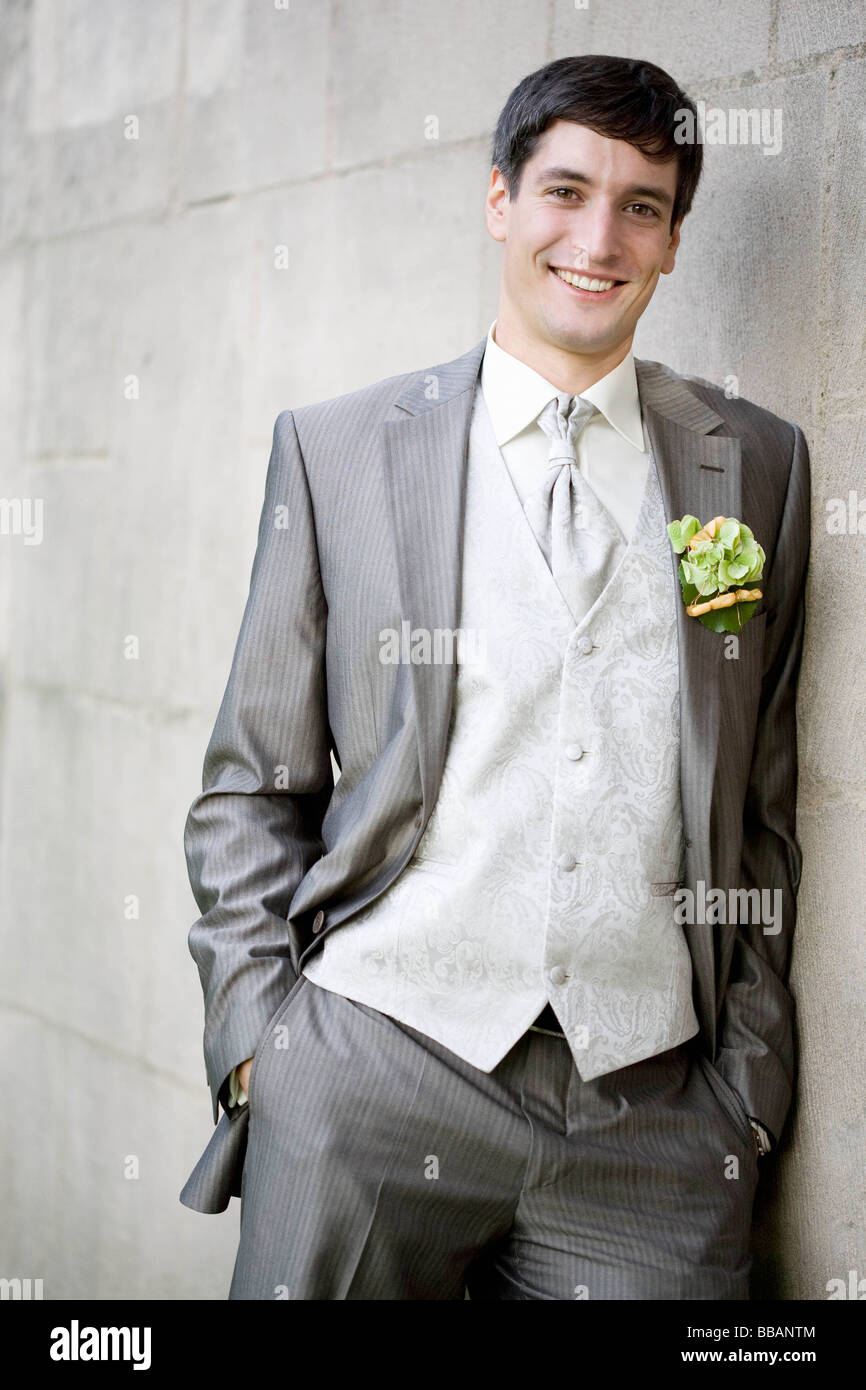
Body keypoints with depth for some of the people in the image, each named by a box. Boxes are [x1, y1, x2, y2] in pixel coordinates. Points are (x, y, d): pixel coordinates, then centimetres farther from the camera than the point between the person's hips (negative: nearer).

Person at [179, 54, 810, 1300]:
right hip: (372, 1070, -1)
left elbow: (762, 812, 10)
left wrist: (747, 1088, 7)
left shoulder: (759, 465, 8)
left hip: (651, 1110, 1)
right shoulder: (337, 449, 4)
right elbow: (251, 789, 7)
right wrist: (256, 1035, -3)